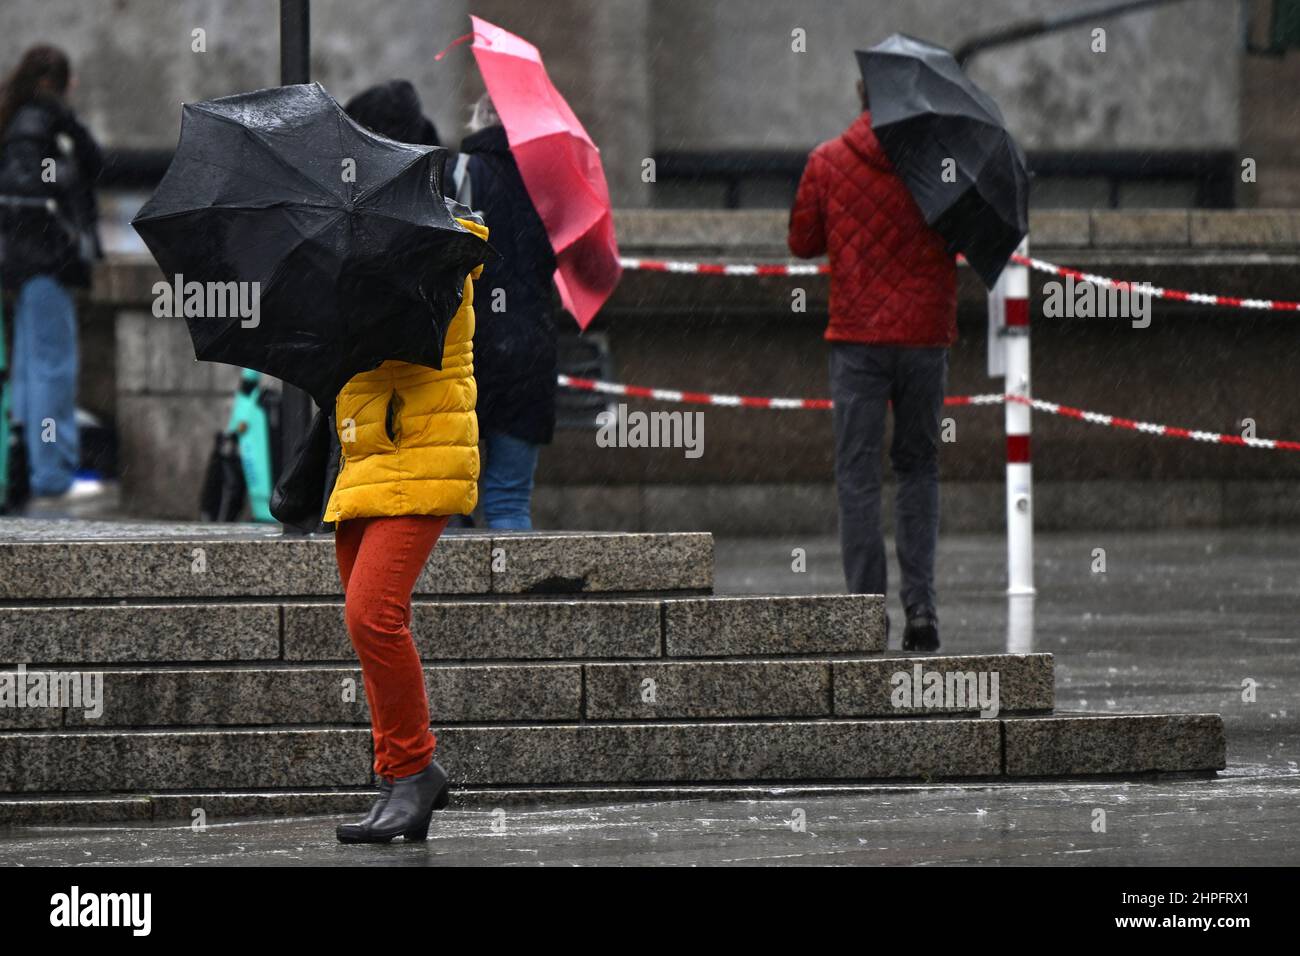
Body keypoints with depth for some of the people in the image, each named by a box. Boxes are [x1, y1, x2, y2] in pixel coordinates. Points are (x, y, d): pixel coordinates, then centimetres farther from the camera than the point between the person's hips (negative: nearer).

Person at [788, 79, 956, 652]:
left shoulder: (827, 162, -1)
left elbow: (802, 242, 7)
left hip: (856, 336, -1)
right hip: (925, 332, 1)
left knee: (858, 474, 2)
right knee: (918, 468, 12)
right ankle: (919, 603, 2)